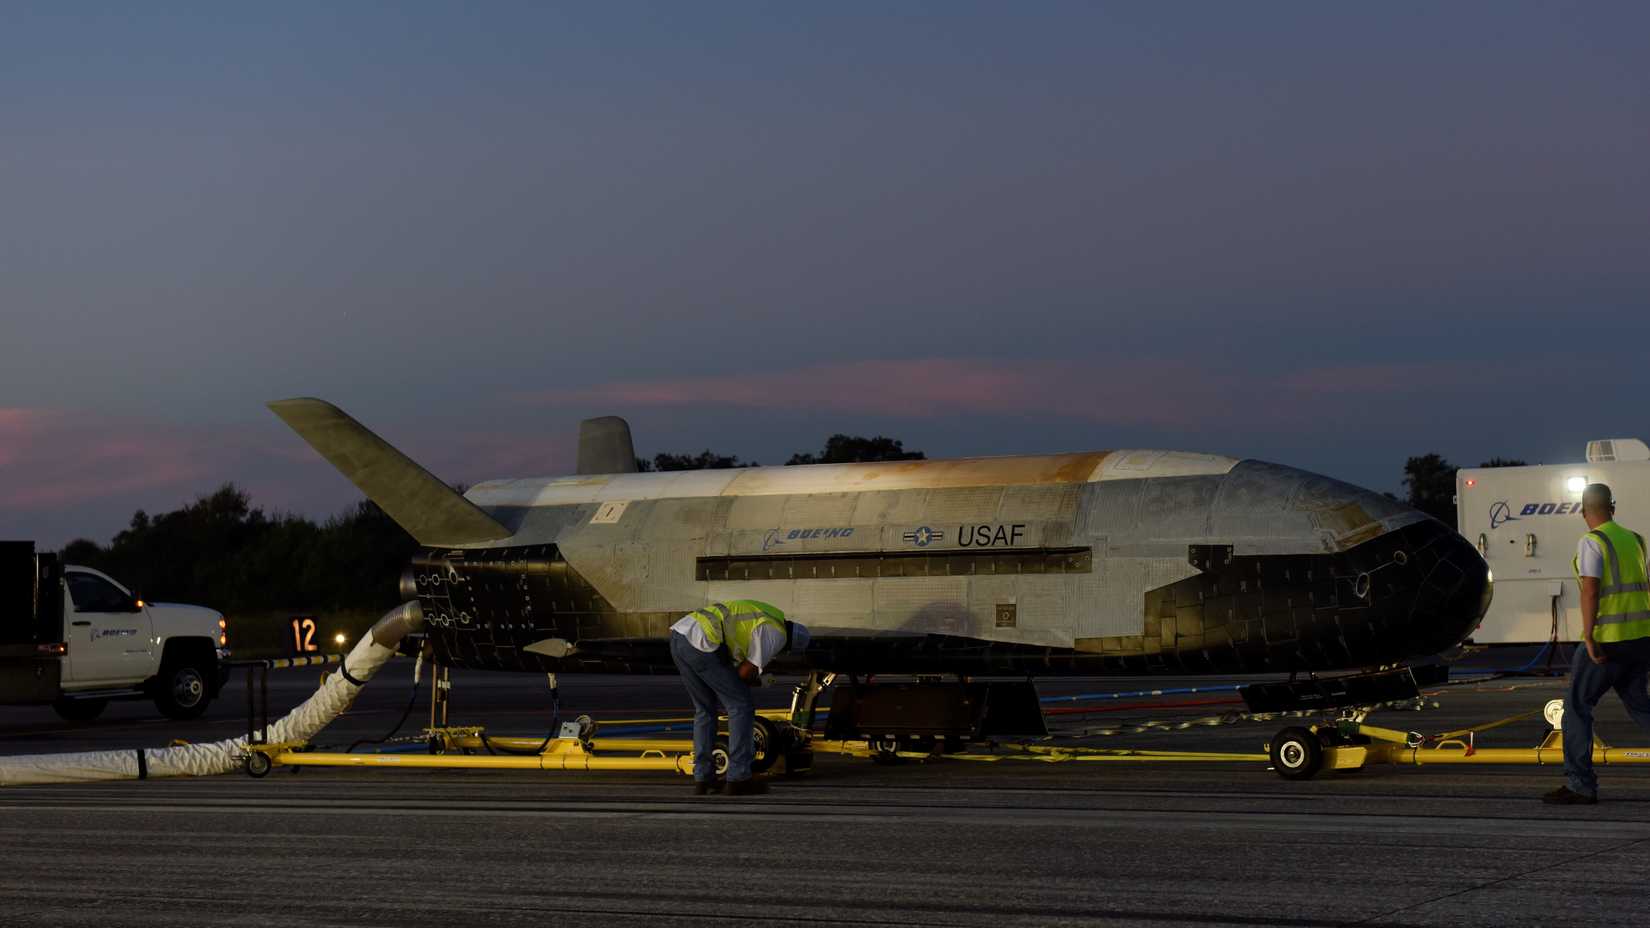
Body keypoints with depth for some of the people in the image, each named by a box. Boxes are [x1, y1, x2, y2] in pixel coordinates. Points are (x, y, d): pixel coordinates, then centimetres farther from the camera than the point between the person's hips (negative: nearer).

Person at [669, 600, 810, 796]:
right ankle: (738, 779, 5)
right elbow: (748, 671, 2)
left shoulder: (758, 614, 32)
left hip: (678, 635, 9)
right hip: (702, 643, -9)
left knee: (704, 709, 20)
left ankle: (702, 779, 18)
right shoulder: (776, 634, 4)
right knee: (740, 706, 4)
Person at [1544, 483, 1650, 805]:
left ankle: (1580, 785, -2)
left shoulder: (1591, 542, -9)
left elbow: (1590, 590, -19)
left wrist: (1588, 636, -22)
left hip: (1608, 639, -7)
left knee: (1577, 706, 0)